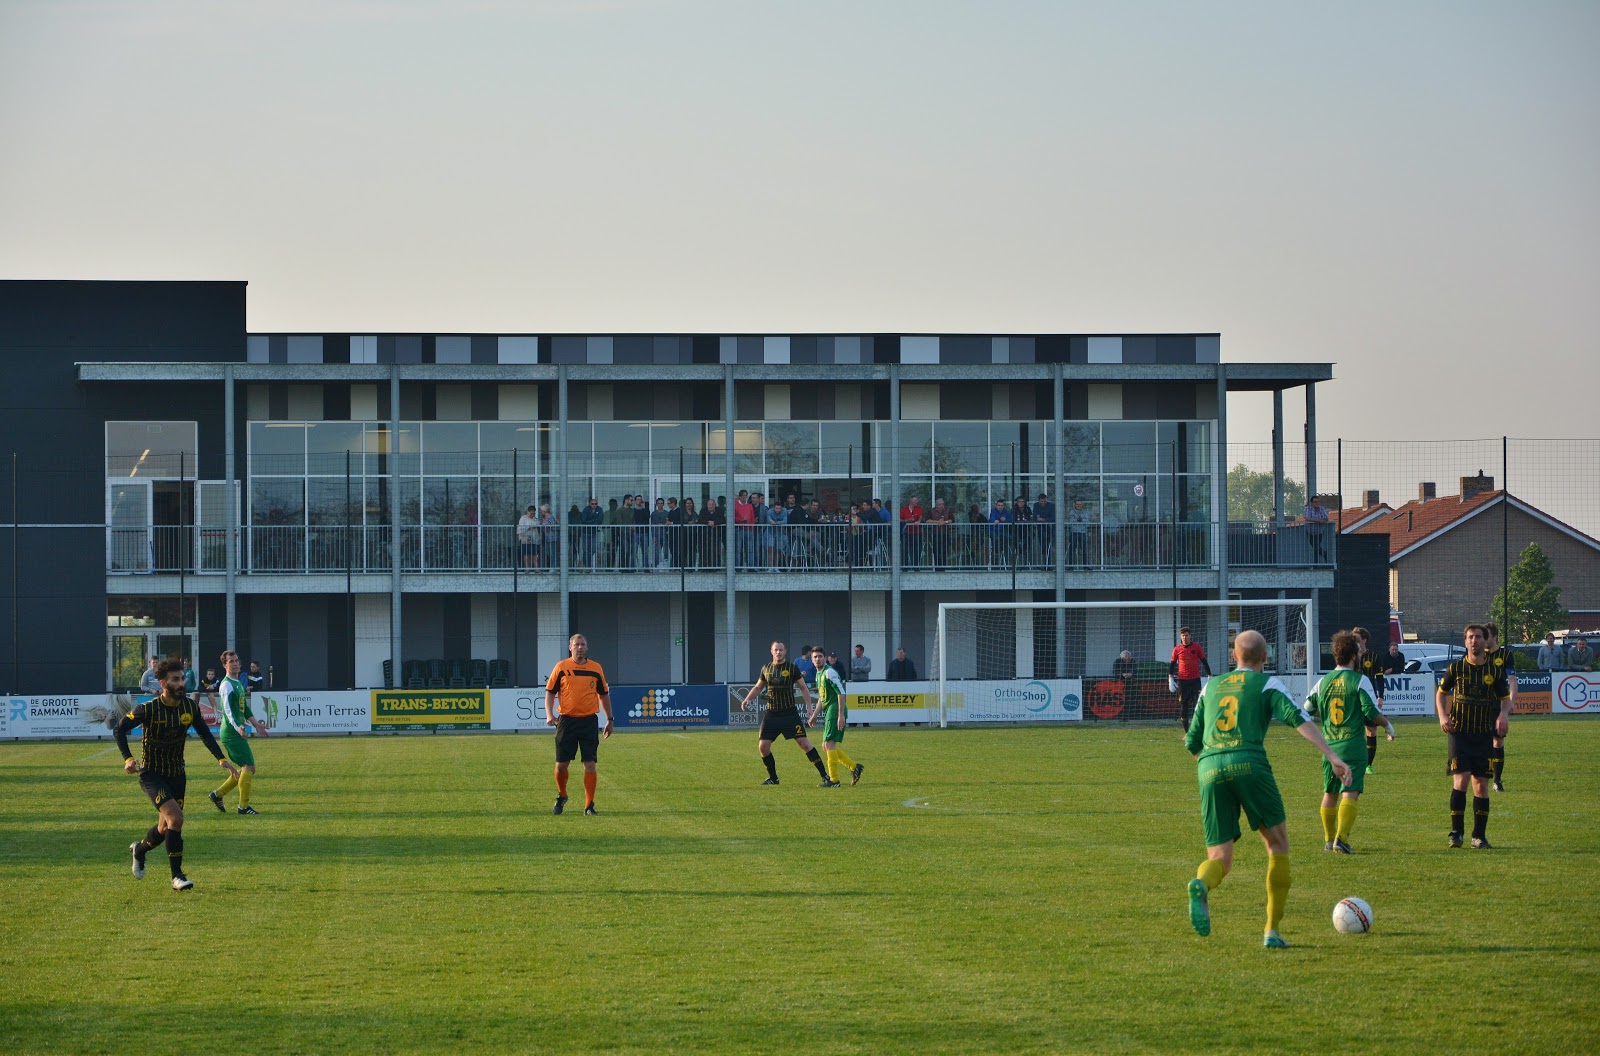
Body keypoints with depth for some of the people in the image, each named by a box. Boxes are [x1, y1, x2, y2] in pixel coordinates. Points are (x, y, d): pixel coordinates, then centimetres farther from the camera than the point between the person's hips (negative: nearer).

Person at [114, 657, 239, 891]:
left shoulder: (190, 707, -5)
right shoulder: (148, 709, -18)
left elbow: (205, 734, 8)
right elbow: (120, 728, -7)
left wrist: (221, 759, -4)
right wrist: (128, 758, -19)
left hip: (177, 774, 5)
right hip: (151, 774, -5)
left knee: (166, 827, 11)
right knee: (175, 819, -22)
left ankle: (140, 849, 45)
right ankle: (177, 876, -14)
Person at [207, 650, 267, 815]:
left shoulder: (239, 684, 19)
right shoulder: (226, 685, -12)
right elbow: (227, 710, -24)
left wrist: (256, 724, 25)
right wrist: (238, 727, -37)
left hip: (238, 733, 10)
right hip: (231, 732, -10)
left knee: (246, 768, 11)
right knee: (248, 766, -12)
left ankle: (218, 794, 20)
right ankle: (244, 806, -8)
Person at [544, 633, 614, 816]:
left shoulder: (596, 669, 7)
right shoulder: (561, 668, 2)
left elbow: (604, 695, 15)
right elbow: (550, 692, 5)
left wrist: (609, 719, 15)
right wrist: (549, 714, -10)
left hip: (589, 720, 1)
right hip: (567, 720, -1)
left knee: (590, 764, -5)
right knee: (561, 764, 2)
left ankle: (589, 805, 1)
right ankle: (561, 796, 28)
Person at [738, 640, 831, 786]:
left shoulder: (792, 668, -3)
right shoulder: (766, 669, 8)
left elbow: (803, 688, 2)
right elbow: (758, 687, 21)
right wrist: (747, 699, 5)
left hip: (790, 713, -4)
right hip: (771, 714, 4)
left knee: (804, 743, -10)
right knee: (762, 746, -1)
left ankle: (825, 776, -6)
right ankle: (773, 778, 18)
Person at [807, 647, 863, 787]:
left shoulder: (829, 672, -12)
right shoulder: (819, 674, 18)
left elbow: (841, 693, -18)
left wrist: (841, 715, -23)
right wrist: (814, 715, 28)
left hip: (835, 711, -10)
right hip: (829, 713, 10)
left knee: (829, 744, -12)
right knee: (826, 747, 9)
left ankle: (834, 780, -11)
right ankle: (854, 767, 13)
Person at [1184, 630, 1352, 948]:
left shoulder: (1211, 687, 25)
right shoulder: (1267, 683, 13)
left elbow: (1192, 743, 26)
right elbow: (1298, 718, -5)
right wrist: (1333, 757, -11)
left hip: (1210, 768, 3)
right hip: (1249, 764, -3)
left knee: (1219, 858, 6)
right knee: (1278, 845, 14)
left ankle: (1201, 885, -33)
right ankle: (1272, 931, 9)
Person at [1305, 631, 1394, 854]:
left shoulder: (1323, 681, 7)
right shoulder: (1360, 680, -8)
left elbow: (1308, 708, 15)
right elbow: (1372, 713, -12)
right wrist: (1388, 724, 7)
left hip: (1329, 744, 5)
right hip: (1353, 744, -5)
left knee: (1330, 792, 16)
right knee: (1350, 793, -7)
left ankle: (1329, 839, 26)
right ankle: (1341, 838, -20)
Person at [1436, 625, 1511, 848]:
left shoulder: (1495, 670, 3)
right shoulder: (1456, 667, 1)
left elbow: (1506, 698, 13)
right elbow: (1441, 692, 15)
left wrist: (1504, 714, -9)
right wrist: (1443, 716, -1)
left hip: (1485, 735, 1)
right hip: (1458, 732, -1)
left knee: (1481, 785, 3)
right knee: (1460, 781, -14)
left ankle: (1479, 835, 12)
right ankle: (1456, 832, -5)